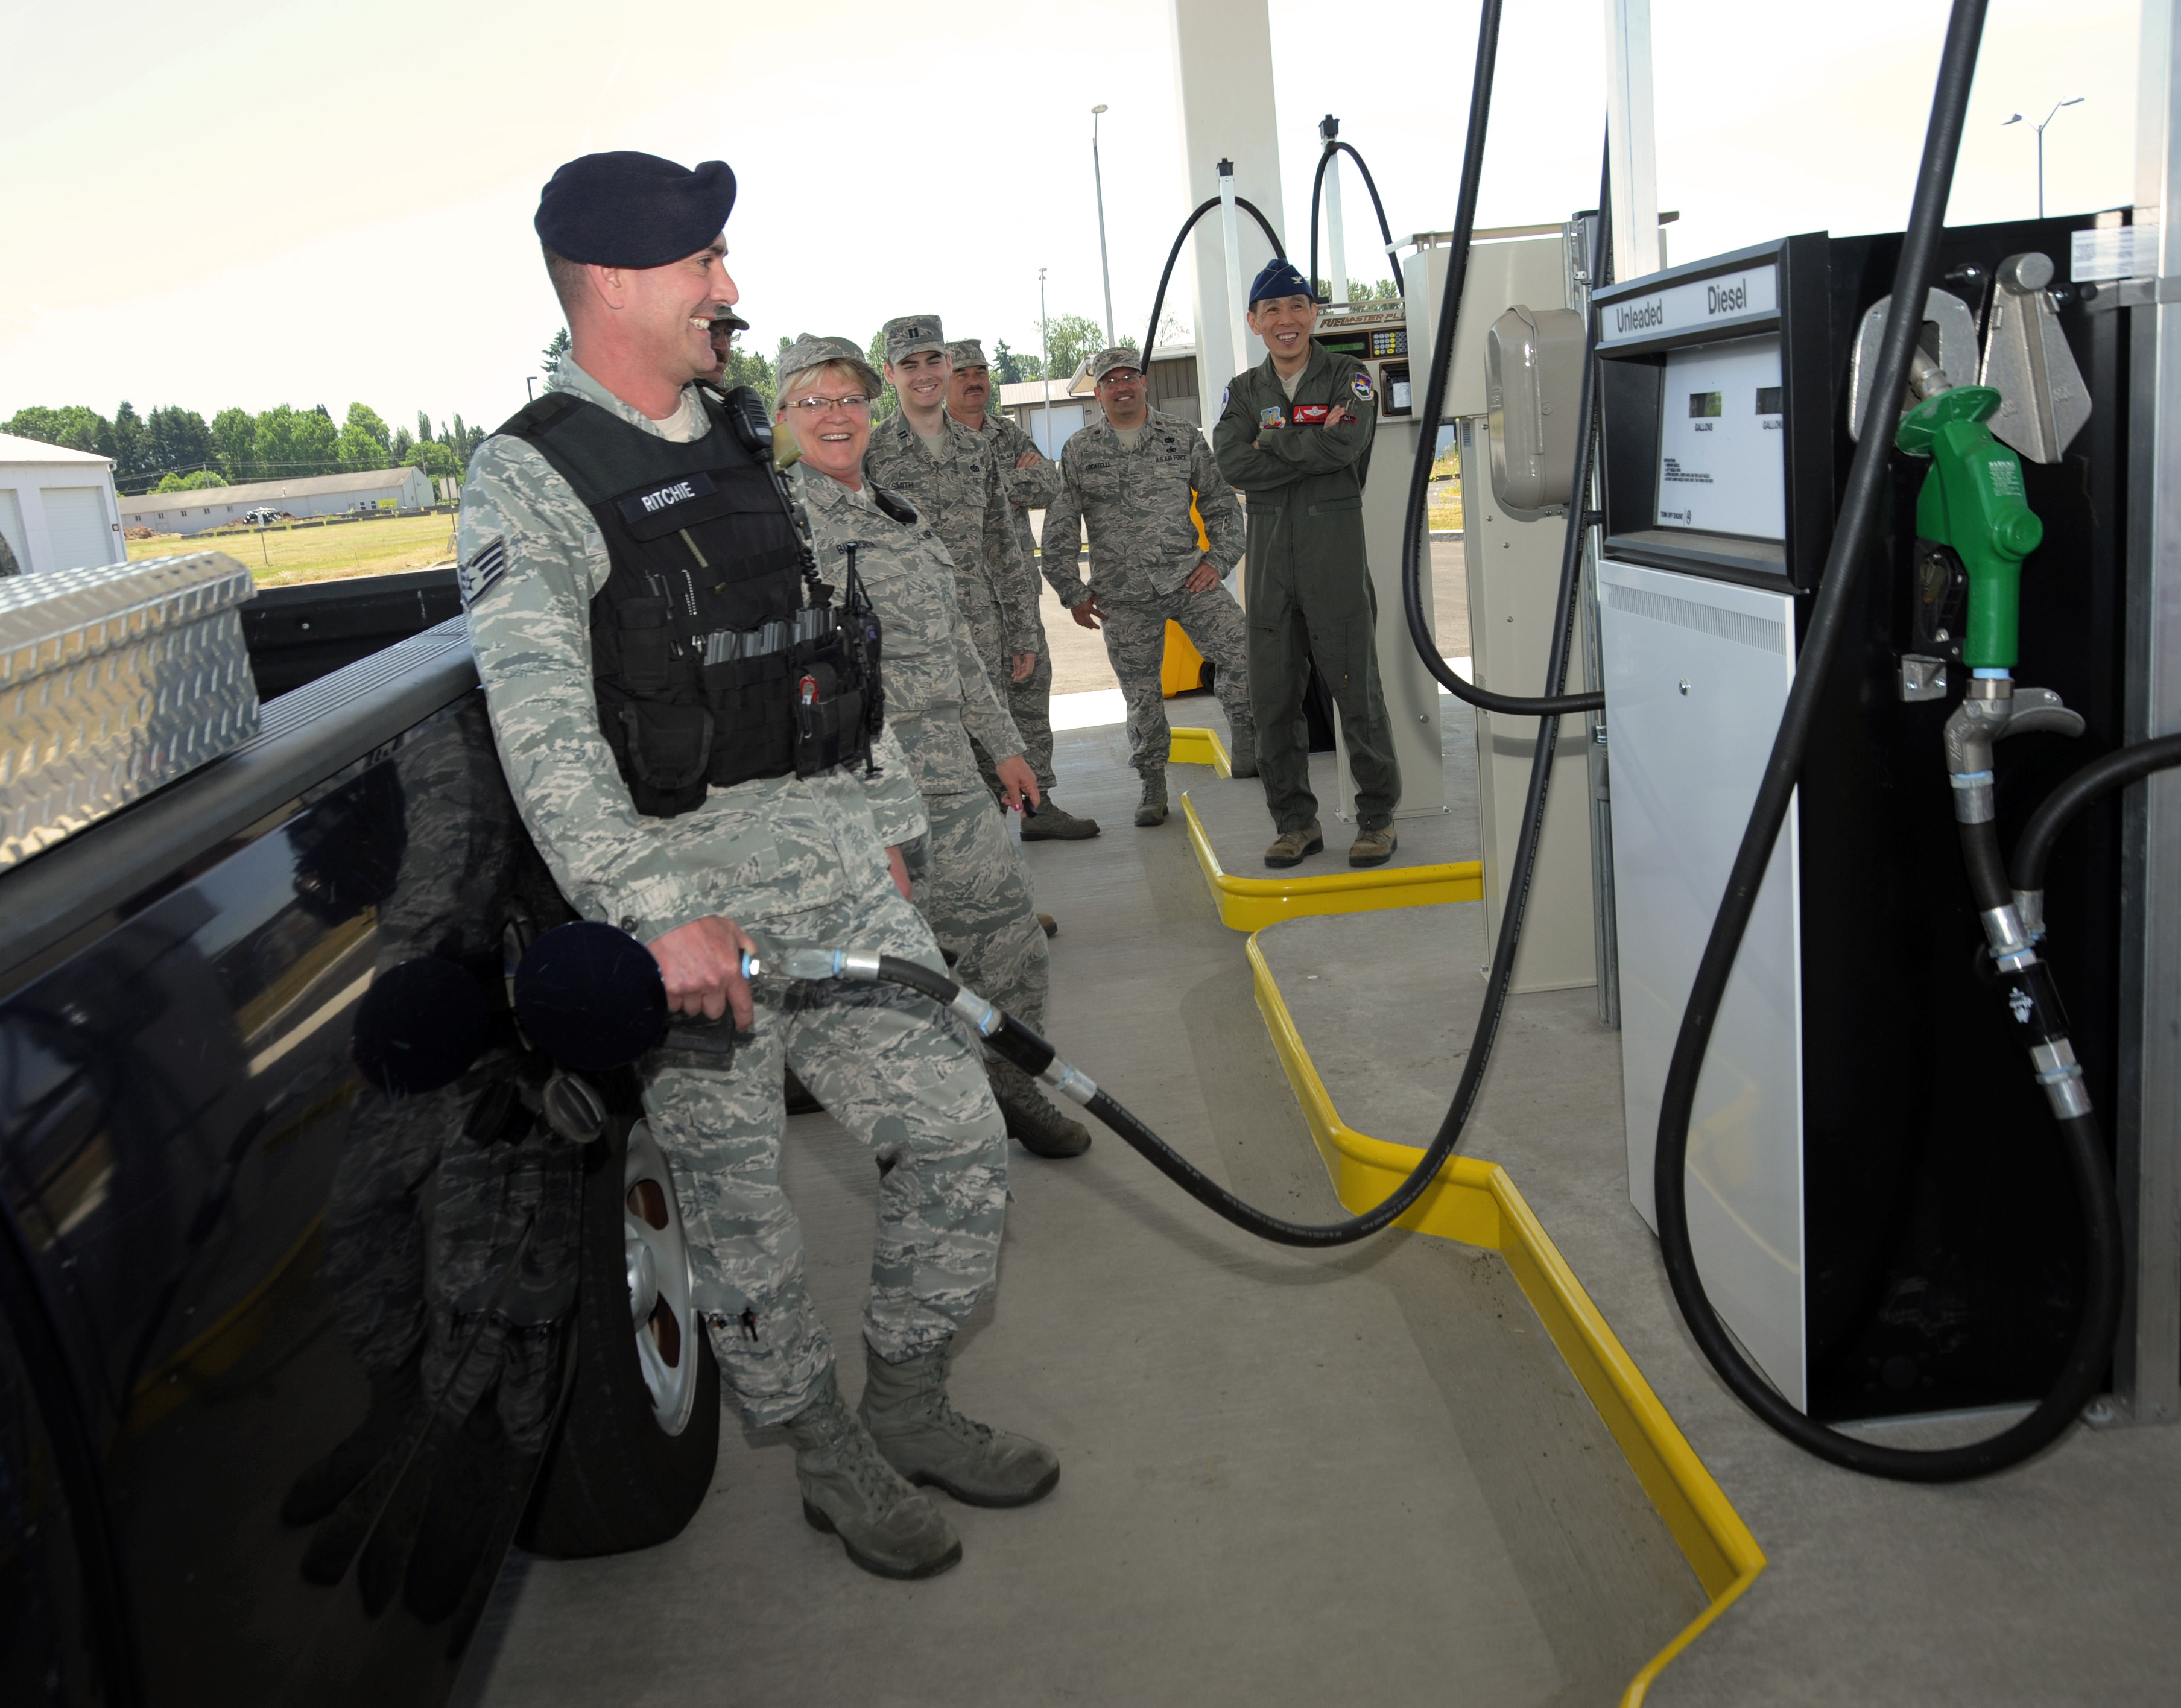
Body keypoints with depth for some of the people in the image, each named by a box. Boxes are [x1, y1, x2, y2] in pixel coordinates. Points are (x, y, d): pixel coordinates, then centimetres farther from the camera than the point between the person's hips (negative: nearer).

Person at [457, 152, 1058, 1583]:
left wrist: (887, 822, 19)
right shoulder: (529, 480, -8)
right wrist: (658, 915, -30)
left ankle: (909, 1405, 28)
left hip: (838, 870, 7)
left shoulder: (739, 452, 16)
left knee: (960, 1137, 7)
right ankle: (832, 1459, 27)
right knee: (737, 1204, 6)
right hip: (688, 896, -6)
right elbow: (543, 728, -20)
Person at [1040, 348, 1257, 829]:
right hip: (1123, 595, 0)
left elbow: (1221, 504, 12)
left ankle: (1248, 749, 0)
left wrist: (1218, 560, 0)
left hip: (1188, 576, 0)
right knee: (1141, 693, 2)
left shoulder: (1184, 436, 7)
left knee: (1240, 653, -17)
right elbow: (1057, 531, 10)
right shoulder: (1079, 451, 7)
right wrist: (1073, 593, 5)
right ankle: (1153, 785, 18)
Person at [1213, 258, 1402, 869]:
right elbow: (1233, 464, -4)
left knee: (1358, 693, -1)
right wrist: (1310, 449, -10)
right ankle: (1296, 823, 18)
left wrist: (1271, 444, -7)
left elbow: (1346, 443, -16)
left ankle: (1377, 818, 12)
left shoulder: (1348, 377, 3)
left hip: (1337, 557, -4)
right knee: (1273, 700, 6)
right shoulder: (1244, 390, 14)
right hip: (1270, 561, 4)